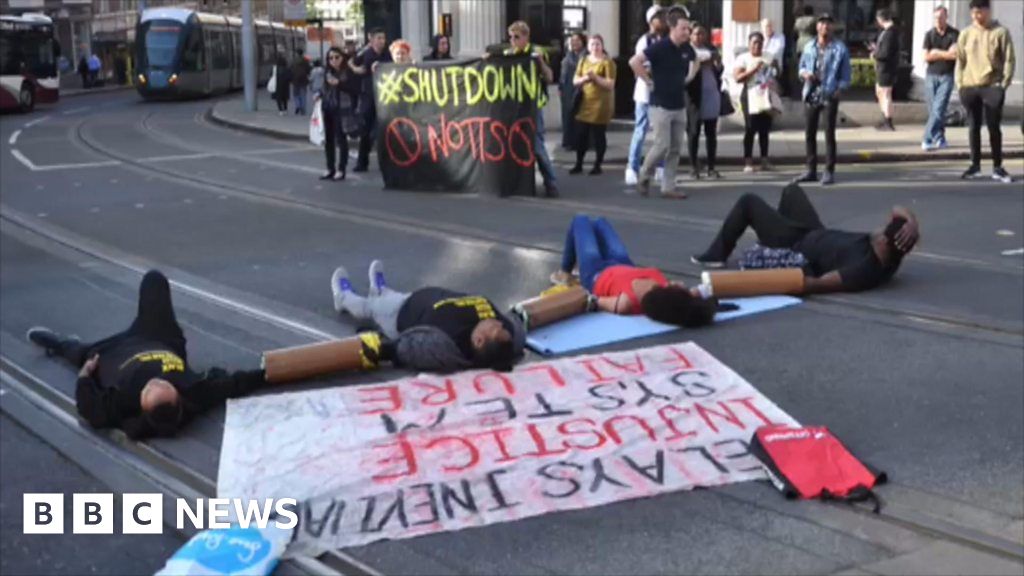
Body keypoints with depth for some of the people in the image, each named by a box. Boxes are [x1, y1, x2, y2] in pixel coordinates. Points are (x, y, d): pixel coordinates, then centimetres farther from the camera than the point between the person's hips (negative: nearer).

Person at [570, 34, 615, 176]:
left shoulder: (607, 62, -5)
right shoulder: (583, 61, 13)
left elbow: (610, 85, -12)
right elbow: (575, 81, 9)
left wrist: (595, 77, -22)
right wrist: (585, 78, -11)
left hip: (601, 103, -5)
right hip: (585, 102, 5)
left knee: (598, 135, -1)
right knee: (581, 134, 5)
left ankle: (597, 165, 8)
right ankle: (578, 164, 14)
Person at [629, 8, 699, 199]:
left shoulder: (687, 48, 5)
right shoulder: (659, 47, -15)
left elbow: (695, 63, 28)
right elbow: (634, 62, -21)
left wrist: (688, 78, 12)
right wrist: (649, 81, -16)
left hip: (680, 106, 6)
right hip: (661, 105, -6)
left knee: (675, 149, 6)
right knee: (662, 146, -8)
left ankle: (668, 187, 12)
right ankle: (643, 176, 15)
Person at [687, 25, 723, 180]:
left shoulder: (711, 50, 12)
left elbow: (719, 72, 14)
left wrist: (718, 64, -6)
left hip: (712, 95, 5)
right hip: (695, 96, -5)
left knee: (711, 133, 6)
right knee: (694, 132, 2)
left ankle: (711, 167, 11)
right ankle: (694, 166, 9)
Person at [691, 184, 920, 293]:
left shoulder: (863, 271, -44)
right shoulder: (892, 256, -21)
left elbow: (816, 284, -46)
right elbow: (899, 212, -13)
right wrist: (911, 223, -33)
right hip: (819, 236, 7)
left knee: (748, 202, 4)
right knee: (791, 190, 27)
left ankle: (717, 255, 25)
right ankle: (770, 240, 50)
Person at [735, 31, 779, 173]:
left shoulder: (769, 57, 16)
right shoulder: (743, 58, 1)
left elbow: (776, 75, 21)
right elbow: (737, 78, -11)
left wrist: (775, 67, 0)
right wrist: (754, 69, -18)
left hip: (766, 97, 4)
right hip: (750, 97, -4)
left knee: (765, 129, 3)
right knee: (750, 129, -8)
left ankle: (764, 160, 8)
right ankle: (748, 162, -6)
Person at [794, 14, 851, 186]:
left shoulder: (840, 48, -1)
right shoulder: (809, 47, 9)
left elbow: (845, 74, 1)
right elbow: (802, 66, 17)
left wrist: (839, 90, -12)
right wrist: (804, 74, -6)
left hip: (830, 96, -4)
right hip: (811, 94, 4)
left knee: (829, 134, -1)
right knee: (809, 133, 7)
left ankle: (829, 171, 4)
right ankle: (811, 170, 16)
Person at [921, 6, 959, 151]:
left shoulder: (954, 34, 0)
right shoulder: (929, 34, 7)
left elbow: (955, 54, -13)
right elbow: (926, 57, 0)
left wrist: (936, 53, -5)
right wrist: (946, 54, -6)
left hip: (946, 76, -3)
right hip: (931, 76, 3)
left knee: (938, 109, -12)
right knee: (933, 110, 4)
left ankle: (928, 139, -17)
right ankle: (940, 139, 13)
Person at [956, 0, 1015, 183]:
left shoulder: (1000, 32, -2)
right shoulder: (965, 34, 8)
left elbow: (1009, 60, -2)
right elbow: (960, 60, 11)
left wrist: (1004, 84, -9)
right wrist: (959, 84, 3)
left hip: (992, 87, -3)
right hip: (969, 87, 3)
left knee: (994, 127, 0)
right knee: (974, 127, 7)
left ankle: (997, 167, 7)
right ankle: (975, 165, 16)